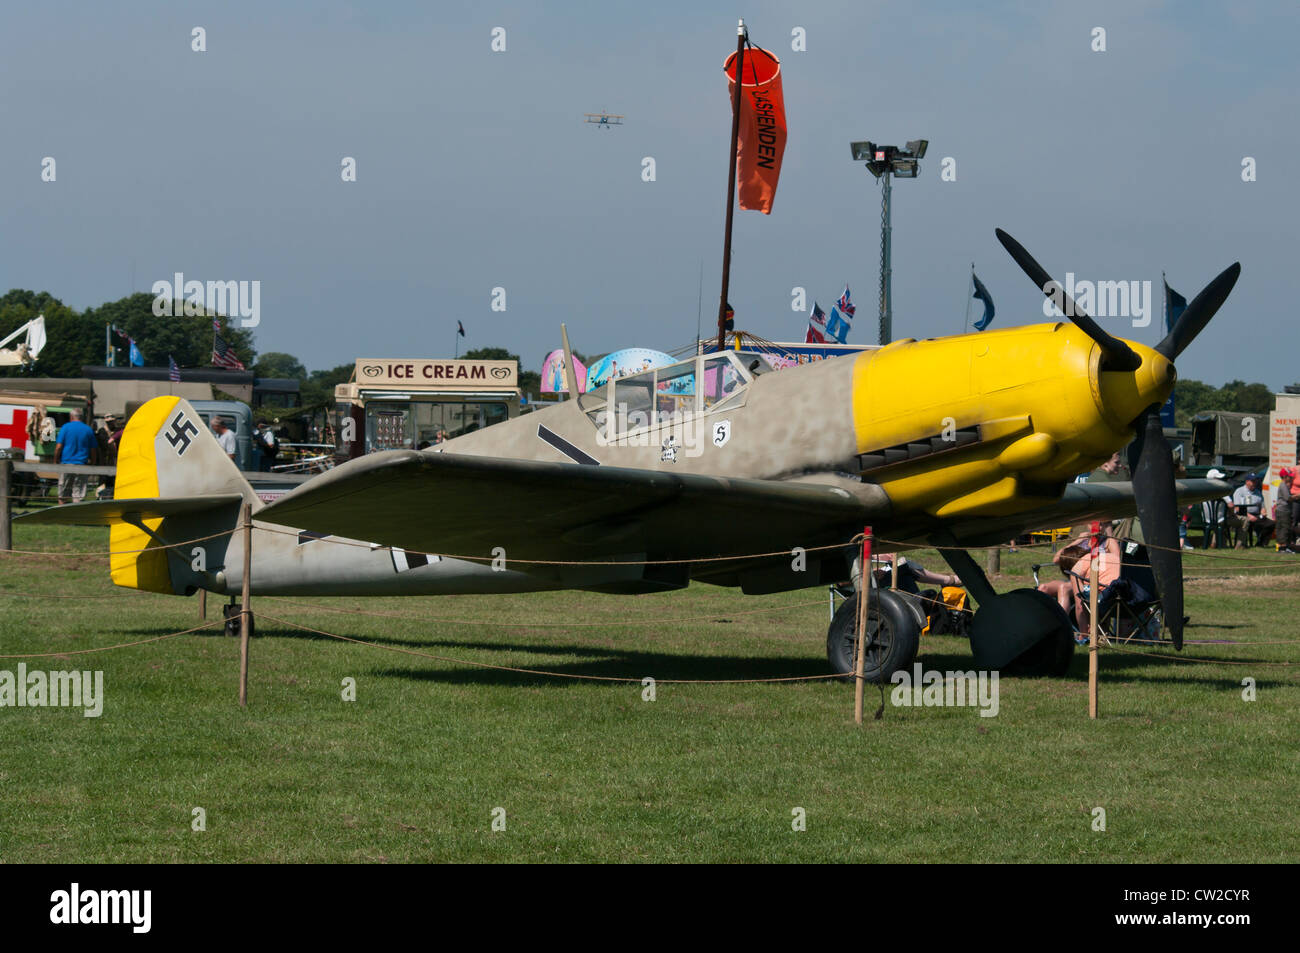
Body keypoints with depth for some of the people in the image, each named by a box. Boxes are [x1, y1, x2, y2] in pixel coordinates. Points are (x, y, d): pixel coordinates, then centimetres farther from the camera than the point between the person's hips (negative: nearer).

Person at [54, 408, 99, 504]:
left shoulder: (65, 427, 0)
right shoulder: (88, 430, 7)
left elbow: (58, 447, -5)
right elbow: (93, 450, 9)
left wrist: (55, 462, 5)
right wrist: (92, 464, 18)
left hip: (66, 462, -1)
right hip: (81, 465, 1)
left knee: (63, 496, 7)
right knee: (79, 496, 0)